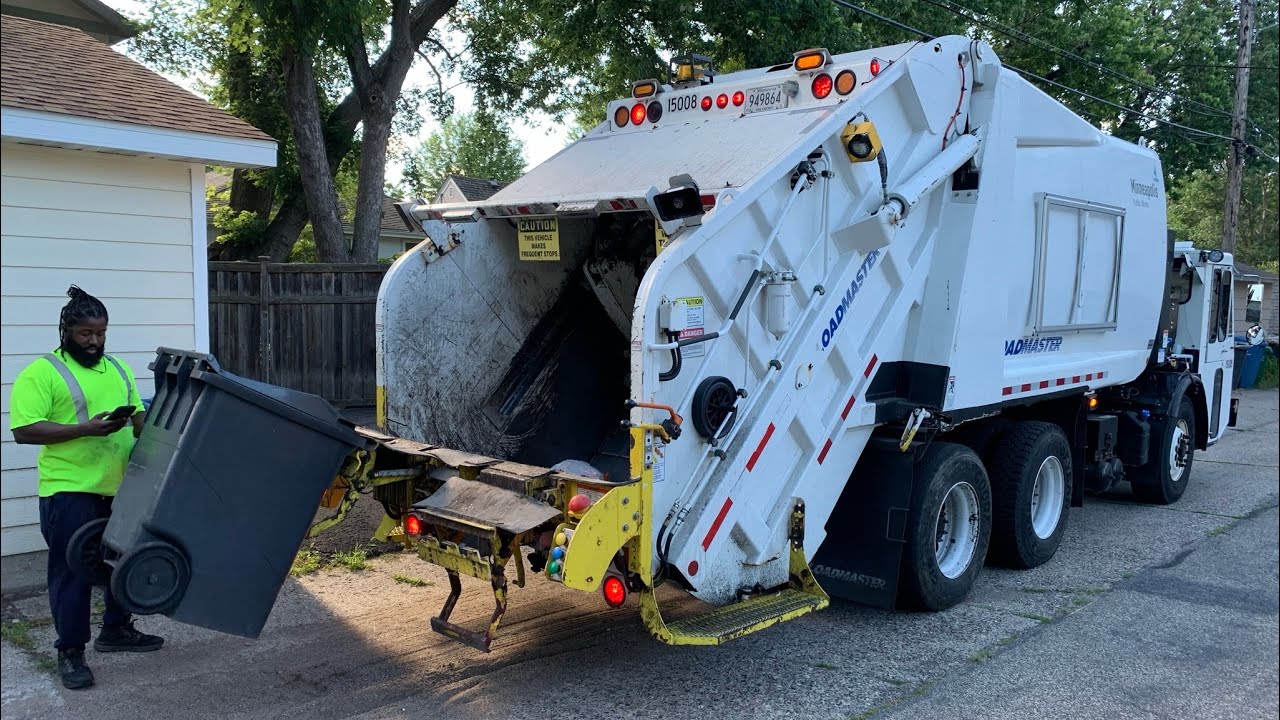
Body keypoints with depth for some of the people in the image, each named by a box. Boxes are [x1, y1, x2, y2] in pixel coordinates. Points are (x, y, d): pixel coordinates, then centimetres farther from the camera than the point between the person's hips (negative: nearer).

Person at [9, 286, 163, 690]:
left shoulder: (117, 369, 13)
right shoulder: (41, 374, -9)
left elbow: (138, 417, 18)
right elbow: (24, 430, -16)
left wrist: (142, 425, -5)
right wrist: (85, 429, -23)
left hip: (119, 489, 7)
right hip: (70, 492, -7)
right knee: (72, 571, 2)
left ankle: (116, 630, 34)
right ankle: (70, 652, 14)